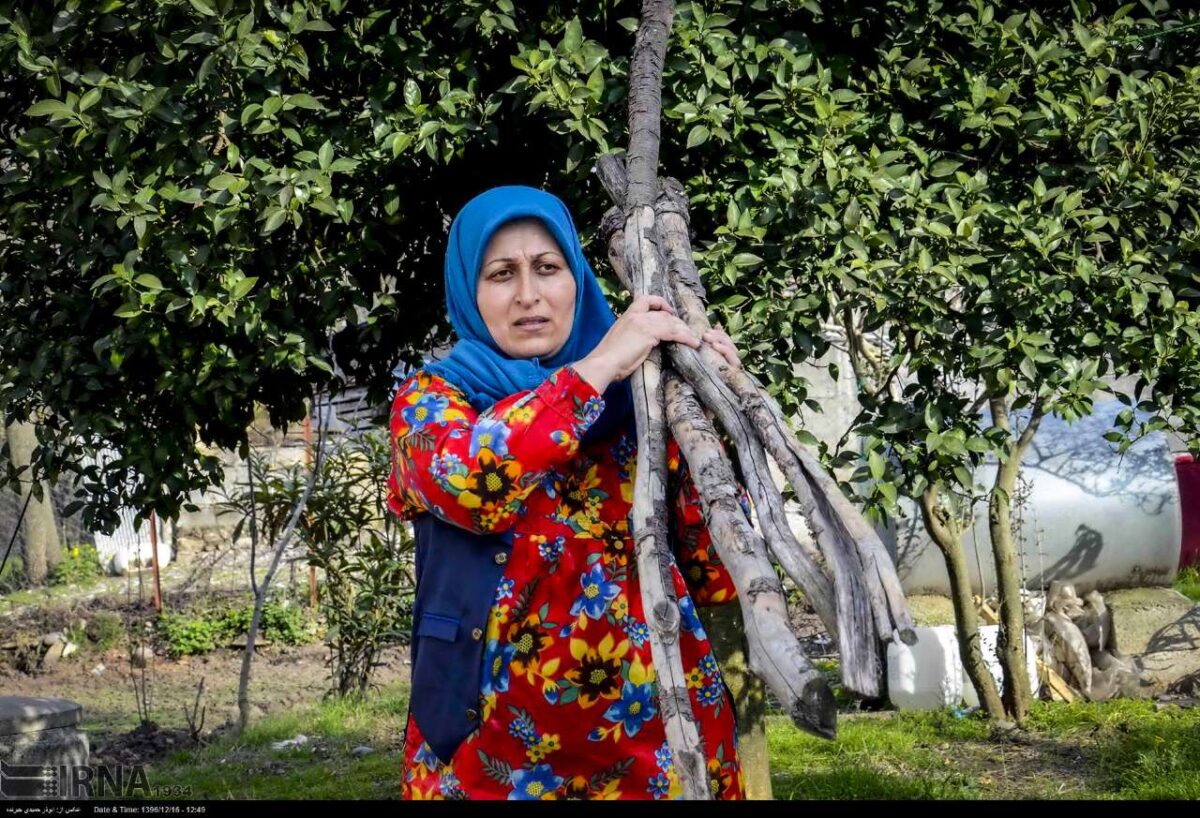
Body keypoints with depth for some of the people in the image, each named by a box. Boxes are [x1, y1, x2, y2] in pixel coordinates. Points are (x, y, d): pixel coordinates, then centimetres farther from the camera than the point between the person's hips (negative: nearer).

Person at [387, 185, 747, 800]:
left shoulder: (639, 396, 5)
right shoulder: (431, 397, 2)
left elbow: (716, 577, -1)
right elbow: (466, 479, -23)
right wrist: (595, 368, -19)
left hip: (655, 727, 2)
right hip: (496, 741, -1)